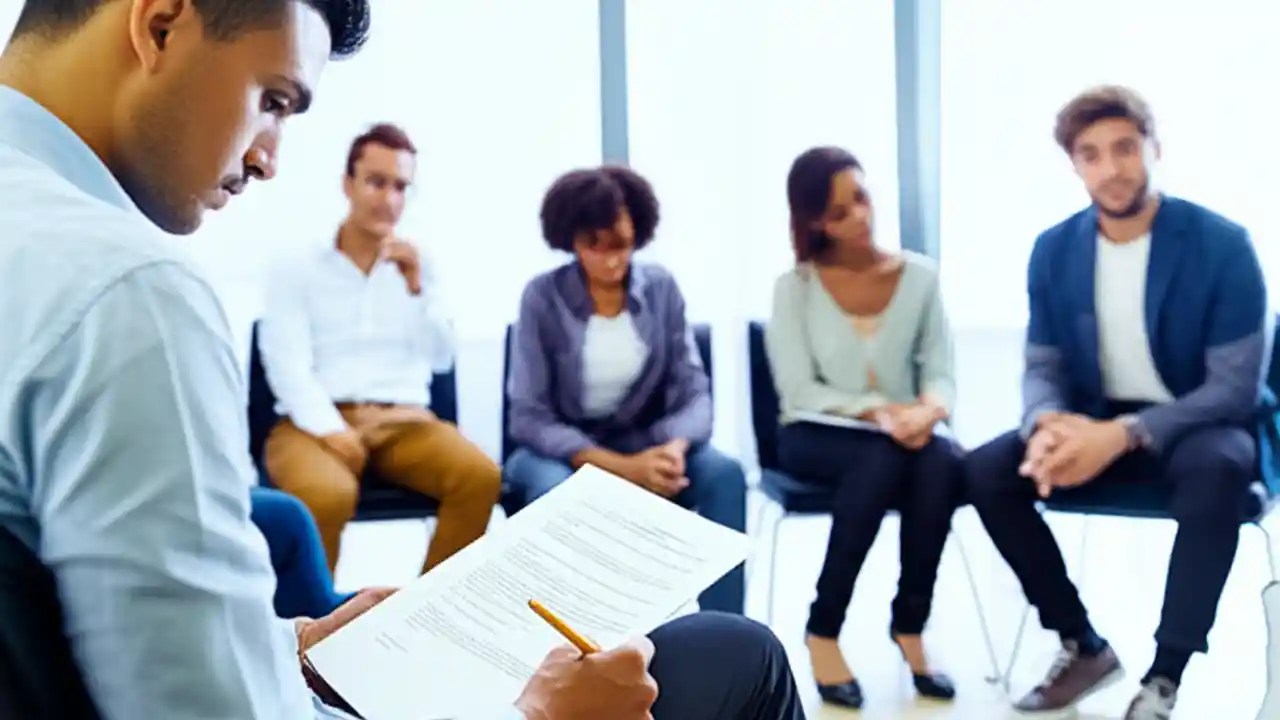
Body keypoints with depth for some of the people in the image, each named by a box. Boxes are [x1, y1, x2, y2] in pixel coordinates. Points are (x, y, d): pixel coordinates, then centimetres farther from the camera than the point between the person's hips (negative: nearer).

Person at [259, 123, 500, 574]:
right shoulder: (297, 272, 6)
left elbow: (440, 360, 7)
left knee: (481, 476, -27)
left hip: (403, 421, 3)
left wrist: (416, 289, -7)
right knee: (327, 495, -36)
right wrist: (329, 428, -21)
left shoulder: (418, 267, 16)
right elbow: (288, 368, -4)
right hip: (318, 422, -3)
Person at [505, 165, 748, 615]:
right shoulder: (543, 297, -11)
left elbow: (693, 391, -5)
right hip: (560, 448, -2)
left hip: (644, 442, 3)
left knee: (725, 473, -26)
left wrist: (675, 447, -29)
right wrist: (622, 467, -28)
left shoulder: (661, 288, -2)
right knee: (557, 489, -37)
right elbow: (529, 419, -15)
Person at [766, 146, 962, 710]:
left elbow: (940, 373, 1)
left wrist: (927, 410, -23)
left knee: (942, 461, -32)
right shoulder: (795, 286, -3)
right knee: (883, 458, -35)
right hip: (815, 436, -2)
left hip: (904, 434, 2)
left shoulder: (919, 276, 4)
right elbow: (799, 392, -8)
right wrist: (876, 411, -22)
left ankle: (909, 626, -16)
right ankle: (824, 629, -21)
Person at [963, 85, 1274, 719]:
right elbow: (1042, 366, 2)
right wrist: (1048, 423, -24)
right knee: (985, 471, -20)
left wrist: (1125, 433, -32)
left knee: (1217, 468, -39)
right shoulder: (1054, 249, -2)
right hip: (1094, 427, 4)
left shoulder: (1222, 245, -14)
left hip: (1193, 426, -4)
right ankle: (1083, 646, -2)